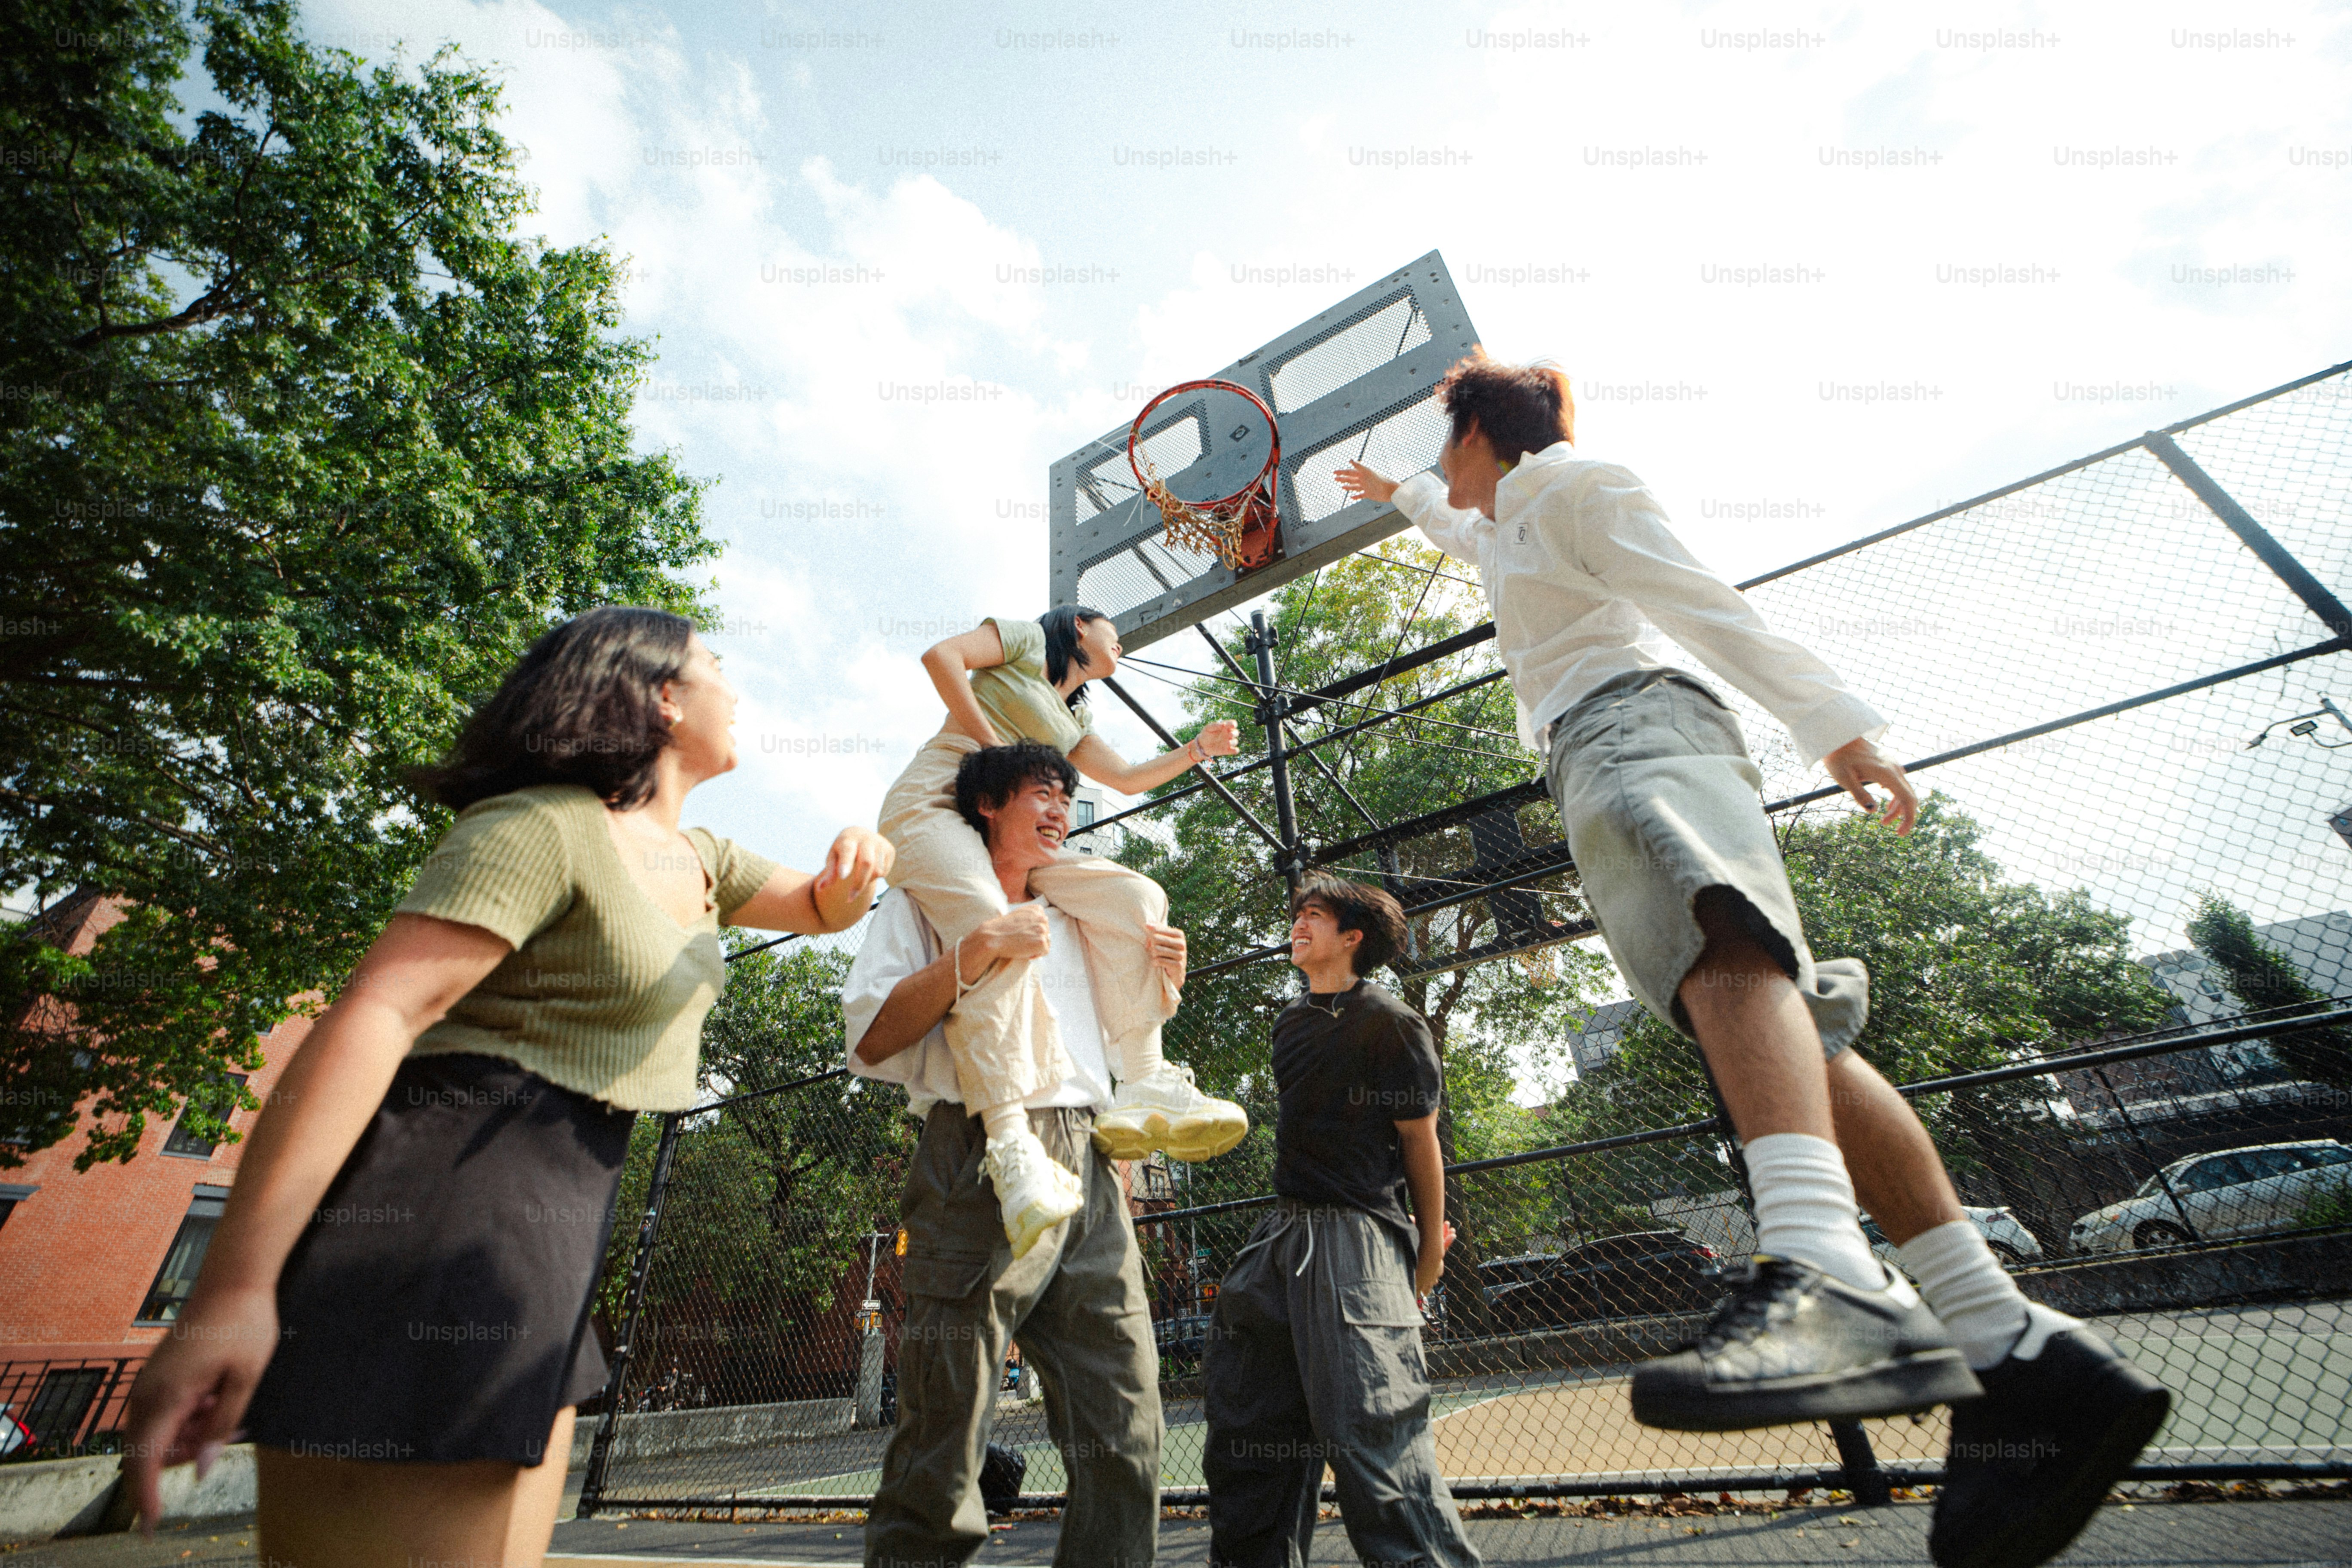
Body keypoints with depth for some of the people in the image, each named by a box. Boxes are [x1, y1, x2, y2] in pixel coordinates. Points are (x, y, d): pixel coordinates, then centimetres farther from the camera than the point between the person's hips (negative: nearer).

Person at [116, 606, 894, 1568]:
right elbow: (375, 1016, -20)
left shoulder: (695, 859, 14)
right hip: (433, 1207, -9)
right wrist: (233, 1289, -25)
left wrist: (855, 865, -2)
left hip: (550, 1227, 9)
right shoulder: (542, 829, -13)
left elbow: (821, 910, 23)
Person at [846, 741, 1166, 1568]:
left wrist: (1162, 980, 11)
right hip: (982, 1167, -5)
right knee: (944, 1443, -2)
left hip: (1089, 1169, 6)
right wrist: (980, 946, -12)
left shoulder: (1073, 923, 26)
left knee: (1126, 1432, 4)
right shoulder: (925, 903, 10)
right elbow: (871, 1040, -3)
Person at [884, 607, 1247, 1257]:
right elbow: (941, 655, -2)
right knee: (995, 930, -36)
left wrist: (1198, 749, 24)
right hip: (934, 804, -7)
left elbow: (1127, 778, 33)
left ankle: (1141, 1089, -22)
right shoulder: (1025, 639, 13)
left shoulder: (1076, 718, 32)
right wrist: (994, 745, -7)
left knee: (1135, 896, -15)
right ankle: (1011, 1144, -41)